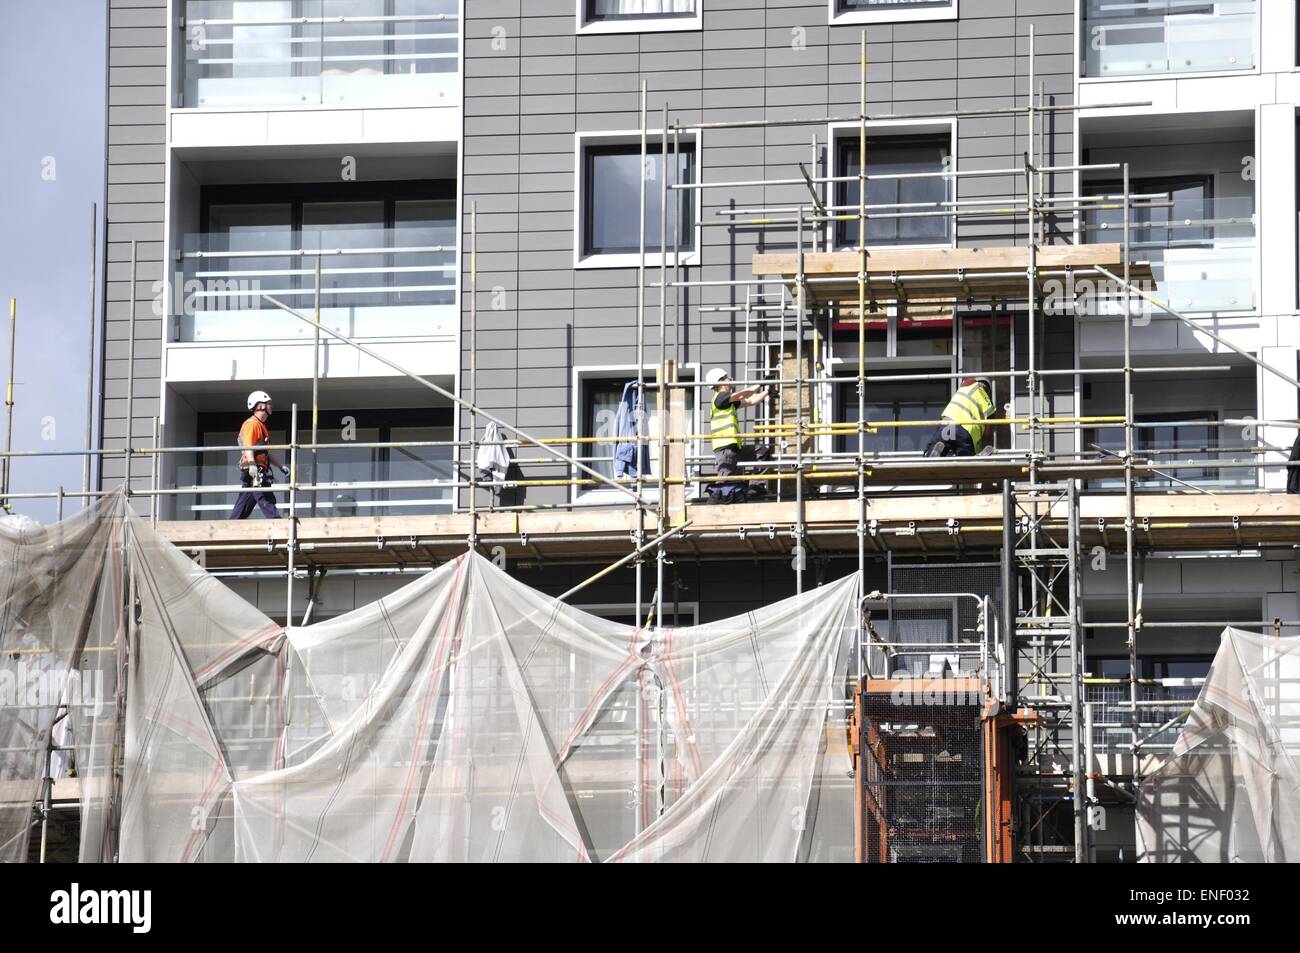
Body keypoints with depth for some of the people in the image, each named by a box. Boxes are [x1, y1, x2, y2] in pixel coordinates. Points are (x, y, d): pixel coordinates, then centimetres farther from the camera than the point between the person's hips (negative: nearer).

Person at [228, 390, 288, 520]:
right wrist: (252, 465, -35)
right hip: (254, 471, -10)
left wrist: (281, 466, 31)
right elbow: (248, 447, -22)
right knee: (267, 503, -14)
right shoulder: (252, 424, -8)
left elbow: (267, 453, 33)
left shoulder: (261, 426, 25)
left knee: (242, 509, 8)